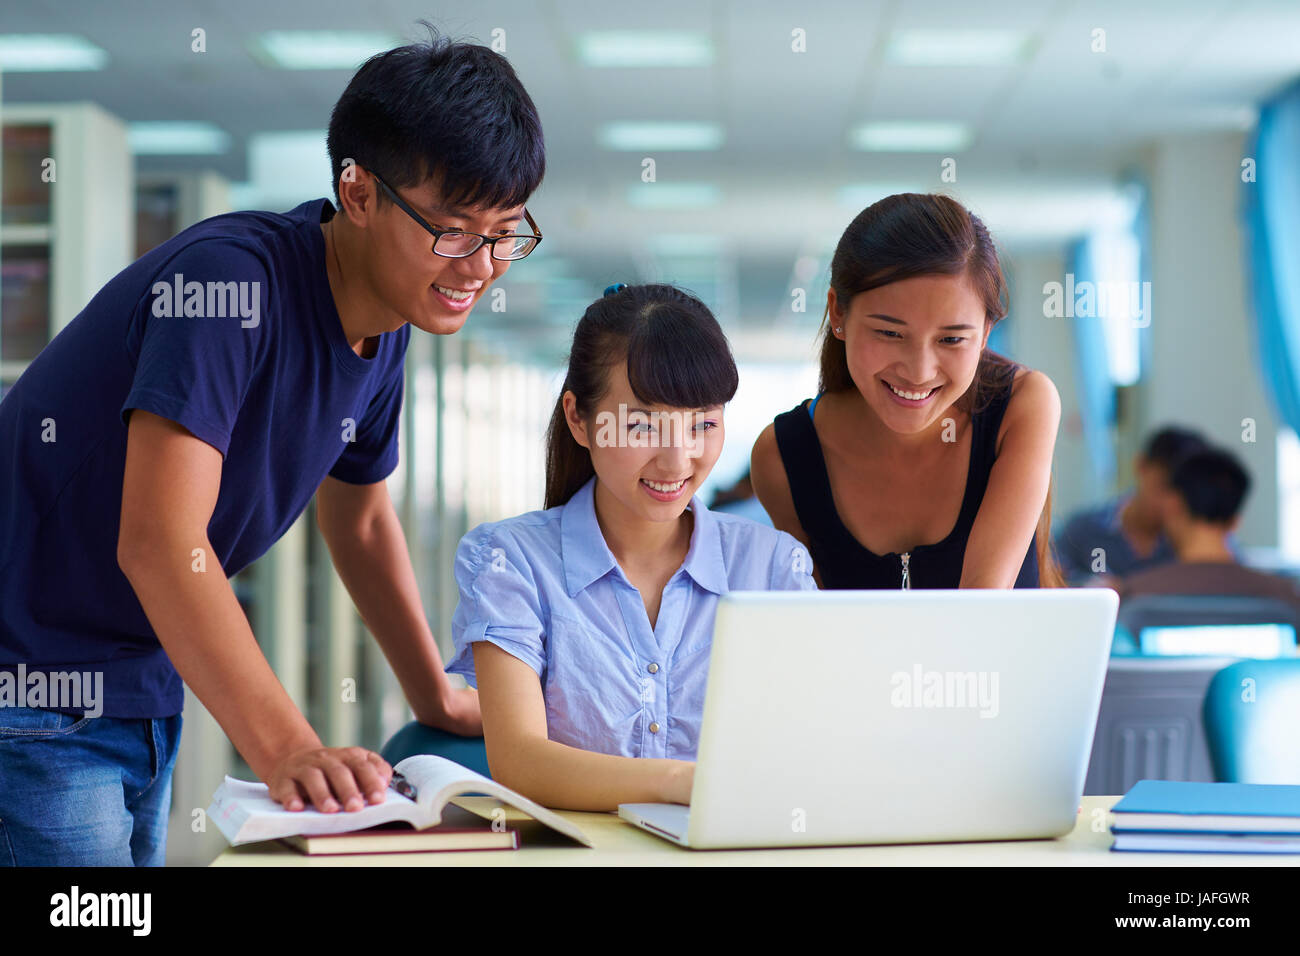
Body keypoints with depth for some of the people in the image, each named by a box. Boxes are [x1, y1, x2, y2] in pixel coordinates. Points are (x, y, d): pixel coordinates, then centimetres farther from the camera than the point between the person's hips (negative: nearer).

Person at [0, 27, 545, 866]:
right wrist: (287, 751, -40)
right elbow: (157, 543, -34)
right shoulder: (235, 280, -25)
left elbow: (361, 519, 21)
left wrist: (438, 697, 21)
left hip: (145, 693, 9)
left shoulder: (384, 329, 3)